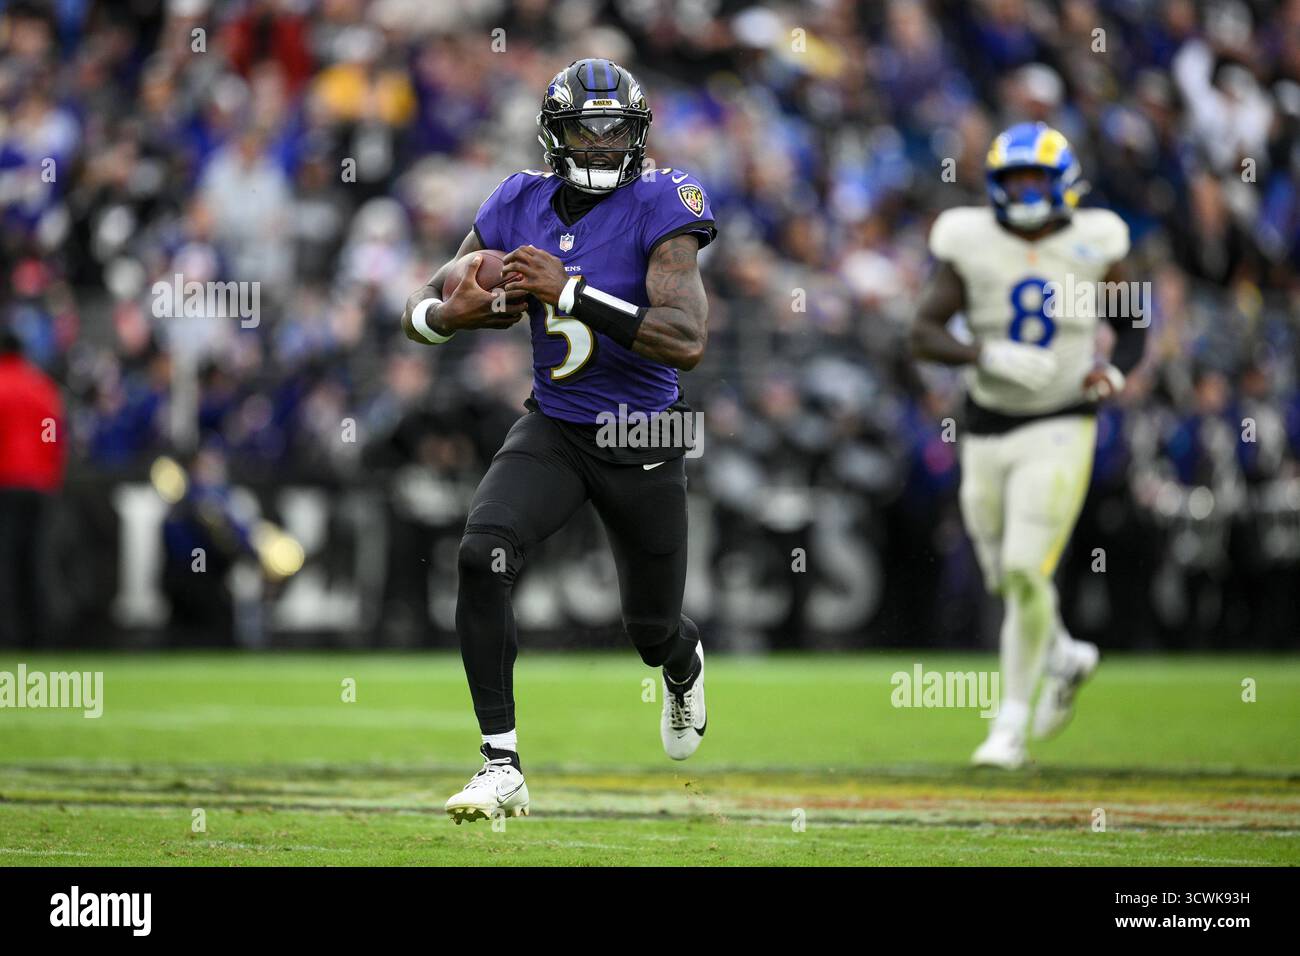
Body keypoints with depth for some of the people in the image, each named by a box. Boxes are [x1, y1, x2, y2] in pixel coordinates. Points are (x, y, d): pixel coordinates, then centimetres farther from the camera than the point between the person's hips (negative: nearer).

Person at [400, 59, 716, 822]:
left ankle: (685, 667, 55)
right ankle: (503, 768, -19)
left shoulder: (658, 207, -18)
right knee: (483, 556, -25)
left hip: (643, 443, -3)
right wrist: (456, 312, -23)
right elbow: (419, 312, 2)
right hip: (554, 430, 3)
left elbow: (688, 342, -31)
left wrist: (570, 291, -34)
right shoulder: (521, 206, -4)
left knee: (654, 629, 13)